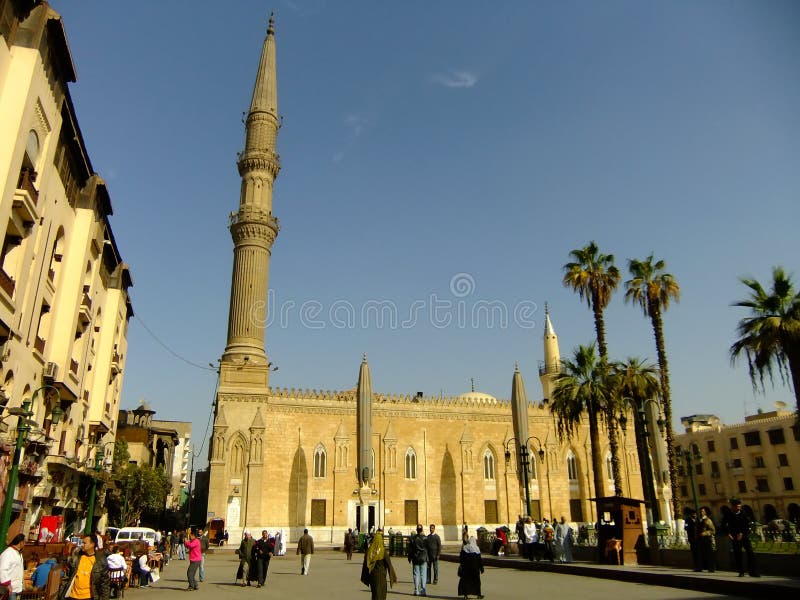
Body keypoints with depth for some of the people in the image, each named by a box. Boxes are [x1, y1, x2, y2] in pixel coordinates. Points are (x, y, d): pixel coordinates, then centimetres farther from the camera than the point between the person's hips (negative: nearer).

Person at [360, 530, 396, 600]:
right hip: (381, 575, -4)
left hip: (372, 575, 4)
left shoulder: (369, 550, -2)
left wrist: (364, 577, 14)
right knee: (381, 594, 5)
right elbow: (388, 563, -13)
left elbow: (365, 563, 4)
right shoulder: (383, 550, -13)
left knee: (374, 592, 18)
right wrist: (393, 576, -7)